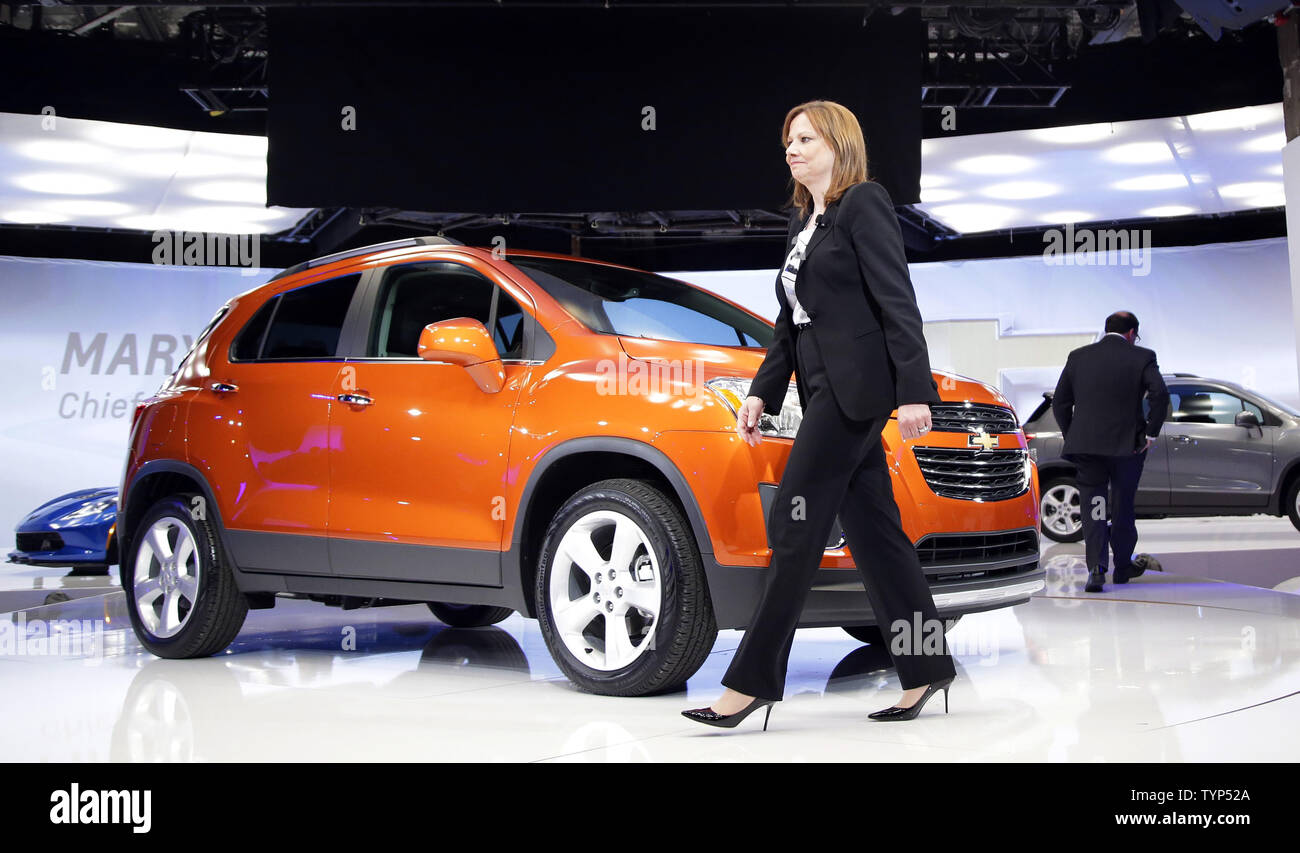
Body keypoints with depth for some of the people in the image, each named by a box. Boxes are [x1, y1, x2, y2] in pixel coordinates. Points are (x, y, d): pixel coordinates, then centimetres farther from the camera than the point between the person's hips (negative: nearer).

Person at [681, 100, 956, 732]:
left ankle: (754, 680, -5)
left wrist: (913, 390, -18)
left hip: (858, 384, -9)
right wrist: (761, 393, 15)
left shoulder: (864, 204, -4)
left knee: (794, 526, -10)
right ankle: (924, 670, 15)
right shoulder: (803, 222, 22)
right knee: (871, 531, 8)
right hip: (826, 389, 9)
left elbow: (897, 302, -12)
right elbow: (791, 321, 22)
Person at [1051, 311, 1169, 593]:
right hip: (1127, 446, -1)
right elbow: (1160, 394, -14)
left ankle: (1096, 568, -10)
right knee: (1122, 507, 15)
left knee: (1092, 507, 4)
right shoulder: (1142, 357, -2)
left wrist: (1072, 437, 10)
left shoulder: (1078, 357, 6)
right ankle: (1123, 566, 26)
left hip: (1086, 446, 1)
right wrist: (1150, 433, -6)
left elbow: (1060, 402, 5)